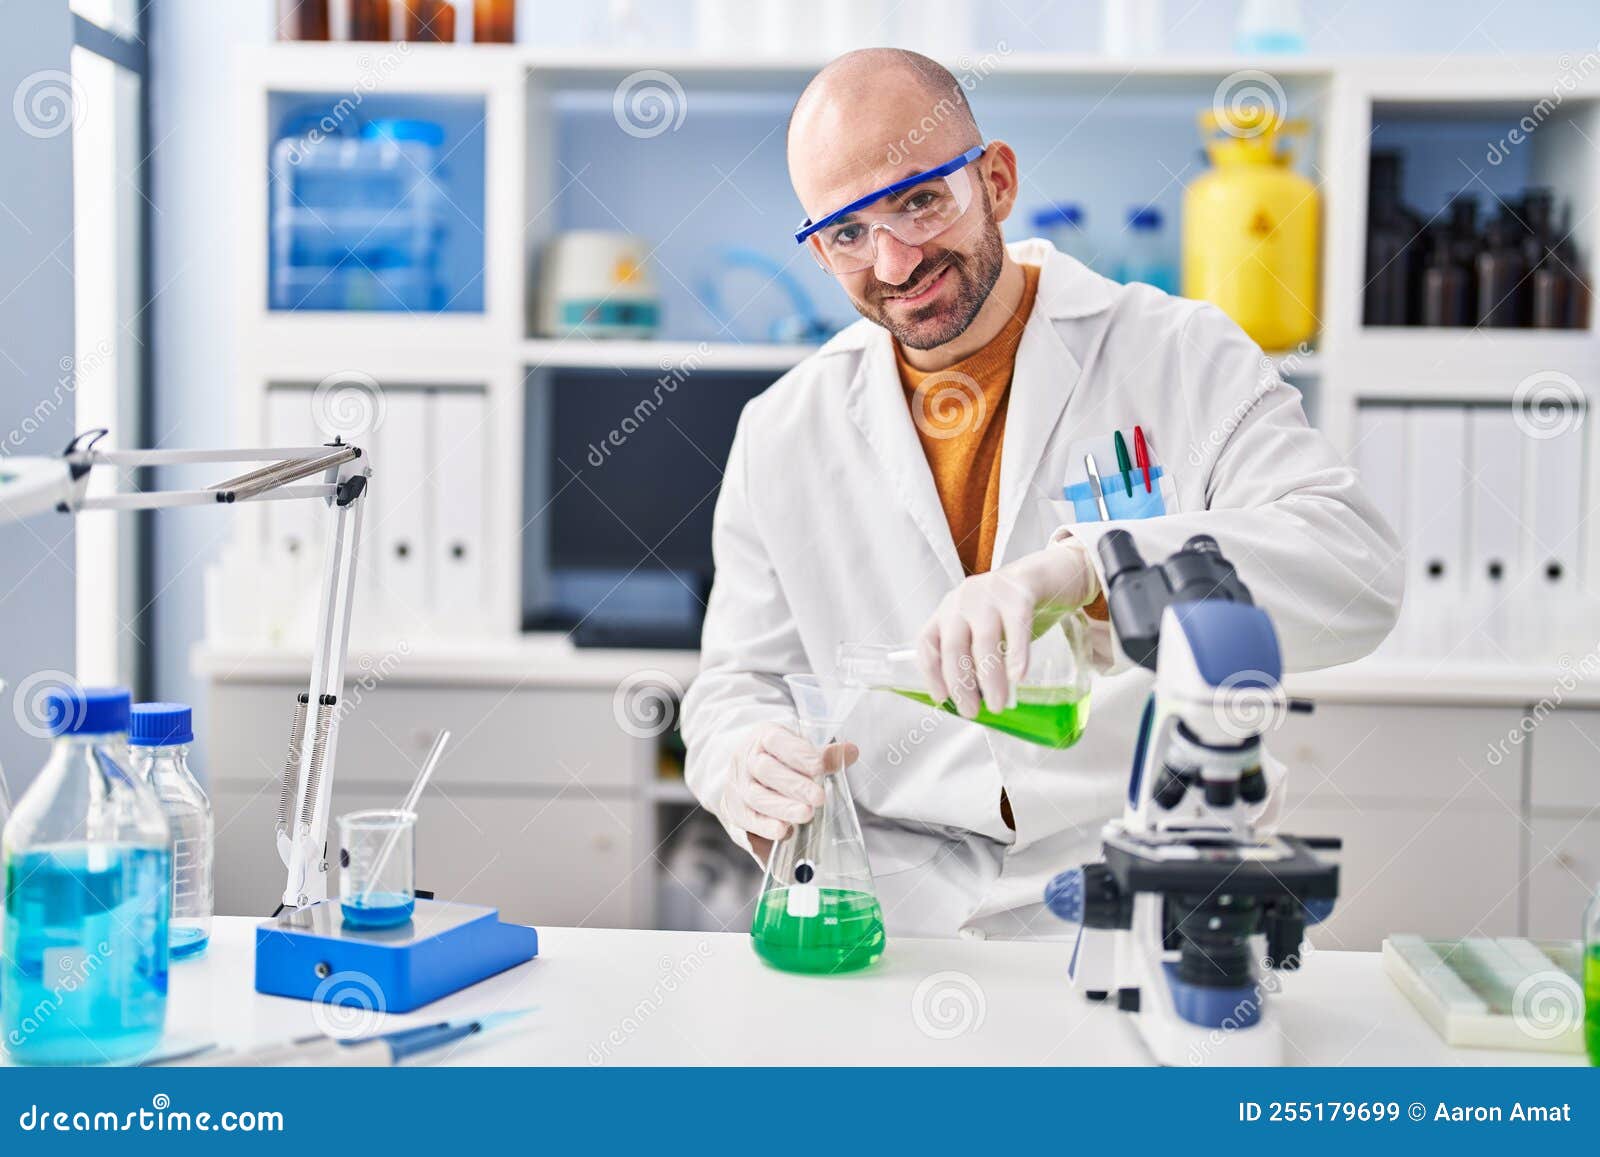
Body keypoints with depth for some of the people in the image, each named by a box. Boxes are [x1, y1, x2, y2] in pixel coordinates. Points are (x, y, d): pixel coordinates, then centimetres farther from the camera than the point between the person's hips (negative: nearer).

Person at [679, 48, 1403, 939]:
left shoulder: (1180, 359, -2)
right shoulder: (780, 437, 9)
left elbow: (1358, 569, -16)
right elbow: (741, 679, 15)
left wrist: (1081, 568, -32)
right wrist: (750, 765, -11)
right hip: (892, 914, 3)